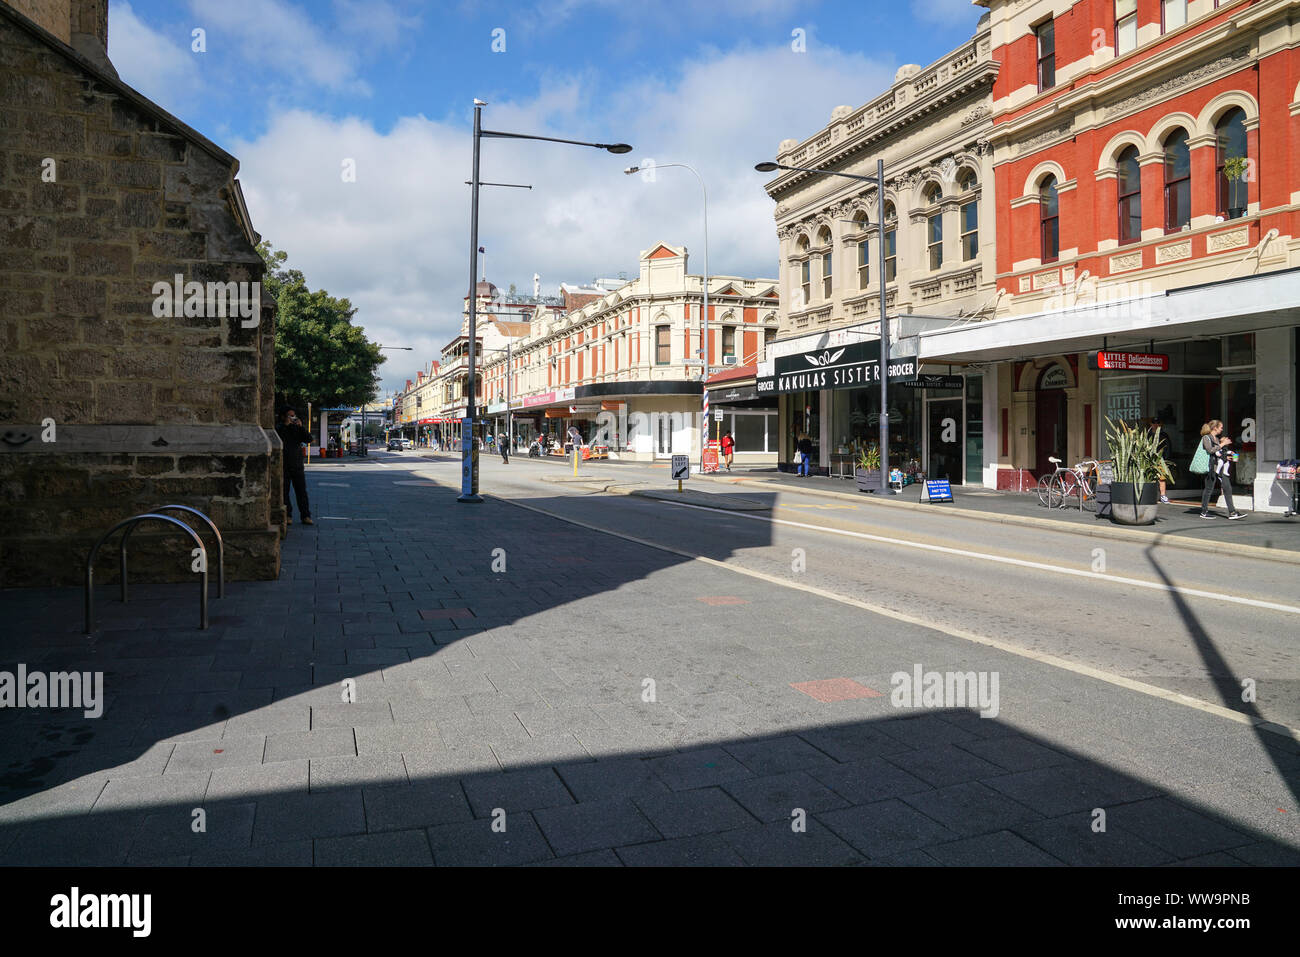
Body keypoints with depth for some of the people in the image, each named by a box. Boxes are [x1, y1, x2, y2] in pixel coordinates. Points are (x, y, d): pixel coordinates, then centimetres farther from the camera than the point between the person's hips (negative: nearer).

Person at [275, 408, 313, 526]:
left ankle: (305, 516, 0)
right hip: (283, 466, -2)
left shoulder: (297, 428, 12)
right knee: (284, 492, 0)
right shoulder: (279, 428, 4)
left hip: (297, 466, 2)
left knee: (302, 491, -1)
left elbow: (309, 439, -1)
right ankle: (287, 516, 7)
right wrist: (285, 425, -18)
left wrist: (301, 427, -12)